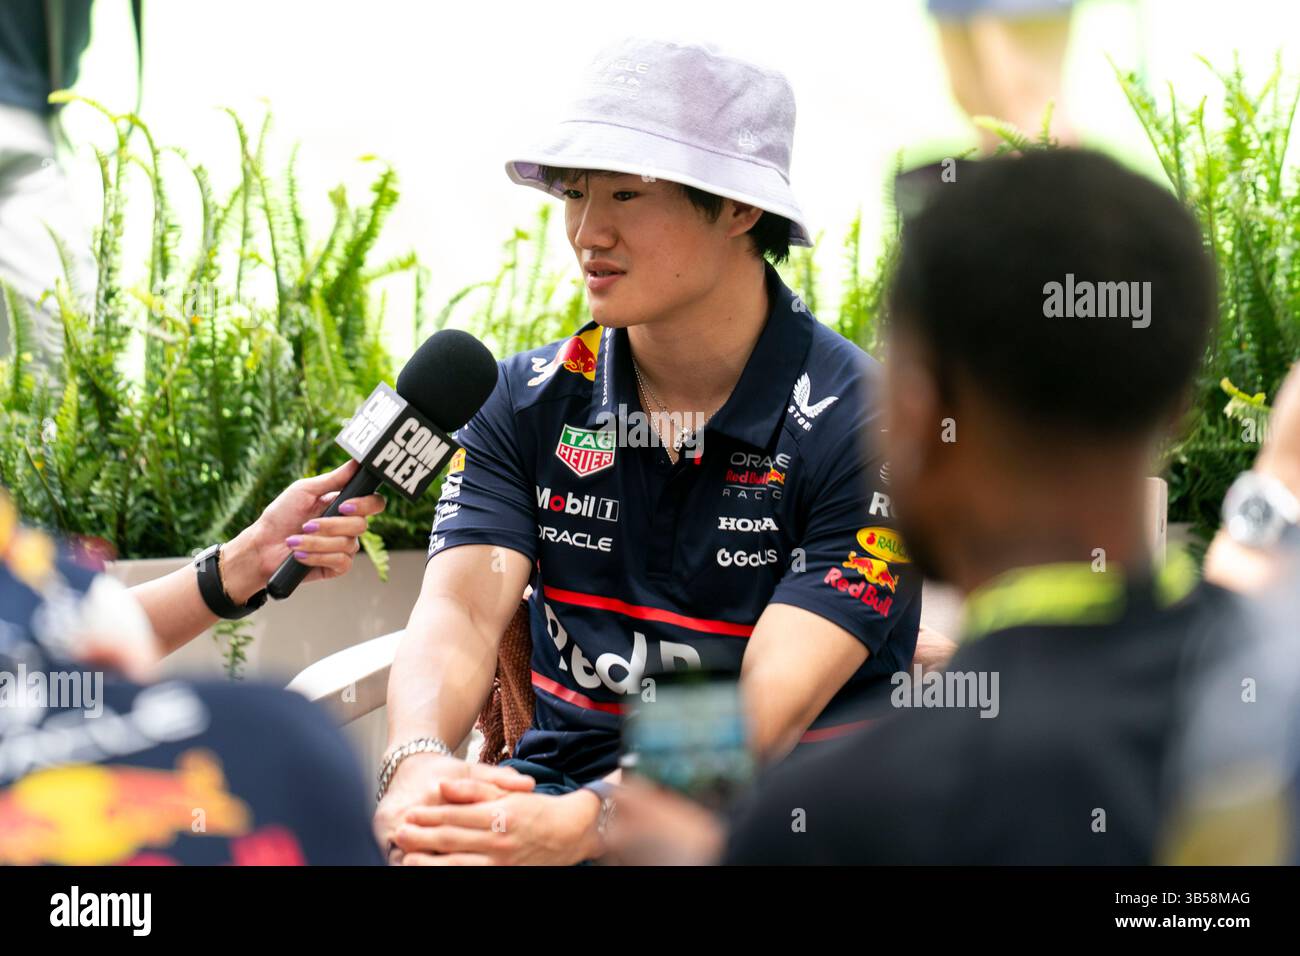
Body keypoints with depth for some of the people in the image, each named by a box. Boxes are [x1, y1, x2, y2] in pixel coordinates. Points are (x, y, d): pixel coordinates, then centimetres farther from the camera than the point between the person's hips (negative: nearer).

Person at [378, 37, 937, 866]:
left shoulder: (862, 424, -9)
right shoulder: (529, 404, 6)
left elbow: (771, 703, -17)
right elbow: (460, 611, -6)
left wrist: (578, 823, -33)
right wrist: (418, 763, -30)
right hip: (562, 785, 3)